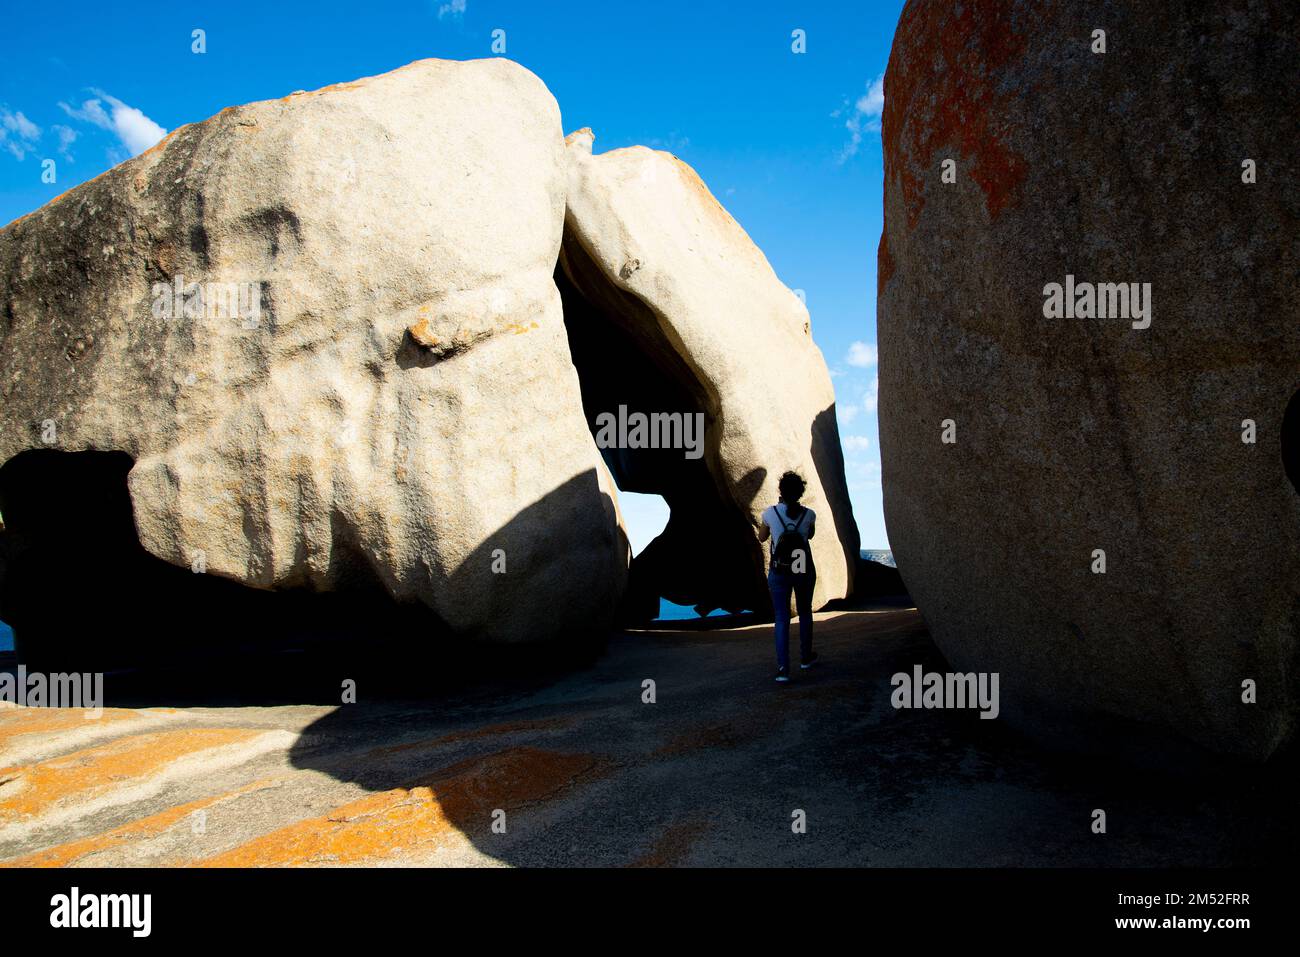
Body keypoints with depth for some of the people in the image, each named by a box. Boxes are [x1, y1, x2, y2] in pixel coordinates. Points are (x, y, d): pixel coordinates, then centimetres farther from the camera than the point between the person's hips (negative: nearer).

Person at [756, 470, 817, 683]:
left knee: (782, 619, 3)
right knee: (805, 612, 24)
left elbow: (762, 537, 8)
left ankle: (783, 668, -10)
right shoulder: (809, 514, -7)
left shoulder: (770, 512, -10)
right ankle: (805, 656, 37)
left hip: (779, 573, -1)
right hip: (804, 571, 1)